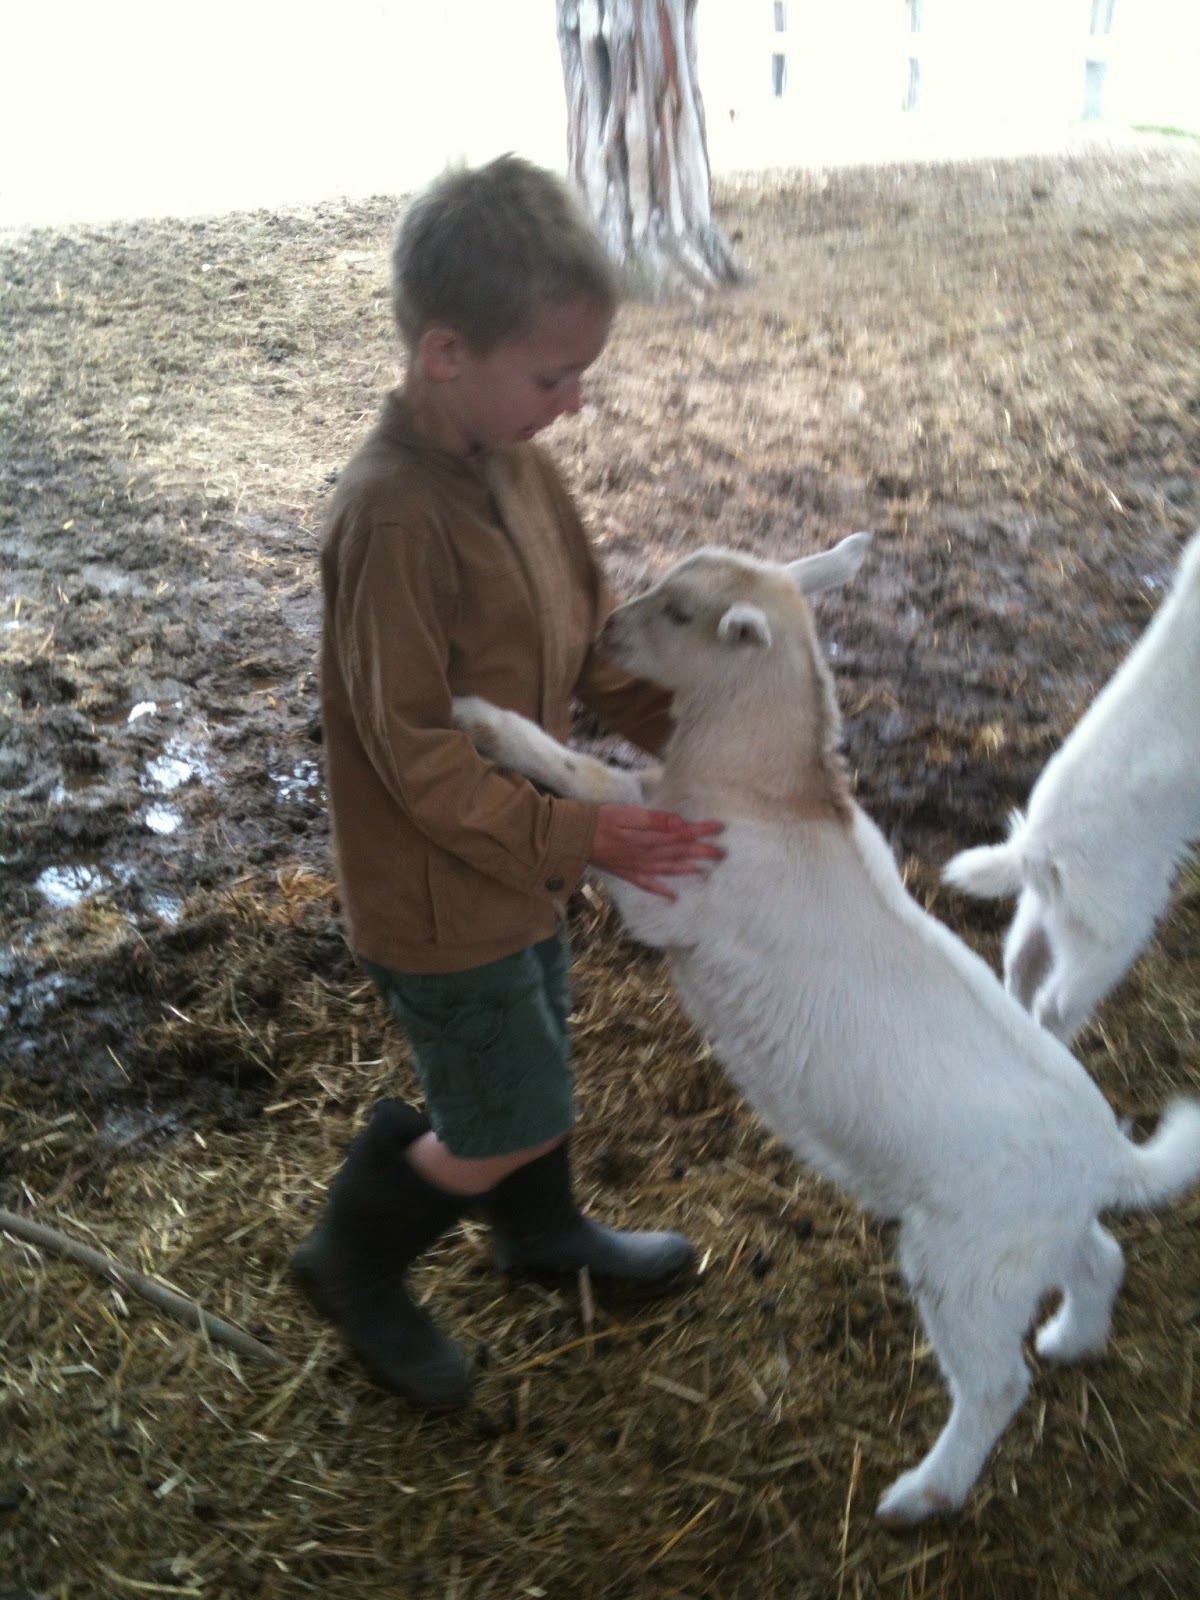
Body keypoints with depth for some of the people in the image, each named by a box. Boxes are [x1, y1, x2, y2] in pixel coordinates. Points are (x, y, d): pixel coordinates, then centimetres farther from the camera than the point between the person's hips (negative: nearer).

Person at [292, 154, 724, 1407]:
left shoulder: (513, 459, -2)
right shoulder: (396, 517, -29)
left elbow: (589, 642, 6)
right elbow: (415, 755, -26)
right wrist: (578, 836, -24)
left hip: (517, 857, 8)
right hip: (439, 890, -8)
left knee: (534, 1068, 27)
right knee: (506, 1125, 8)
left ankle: (541, 1231, 54)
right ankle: (352, 1264, 33)